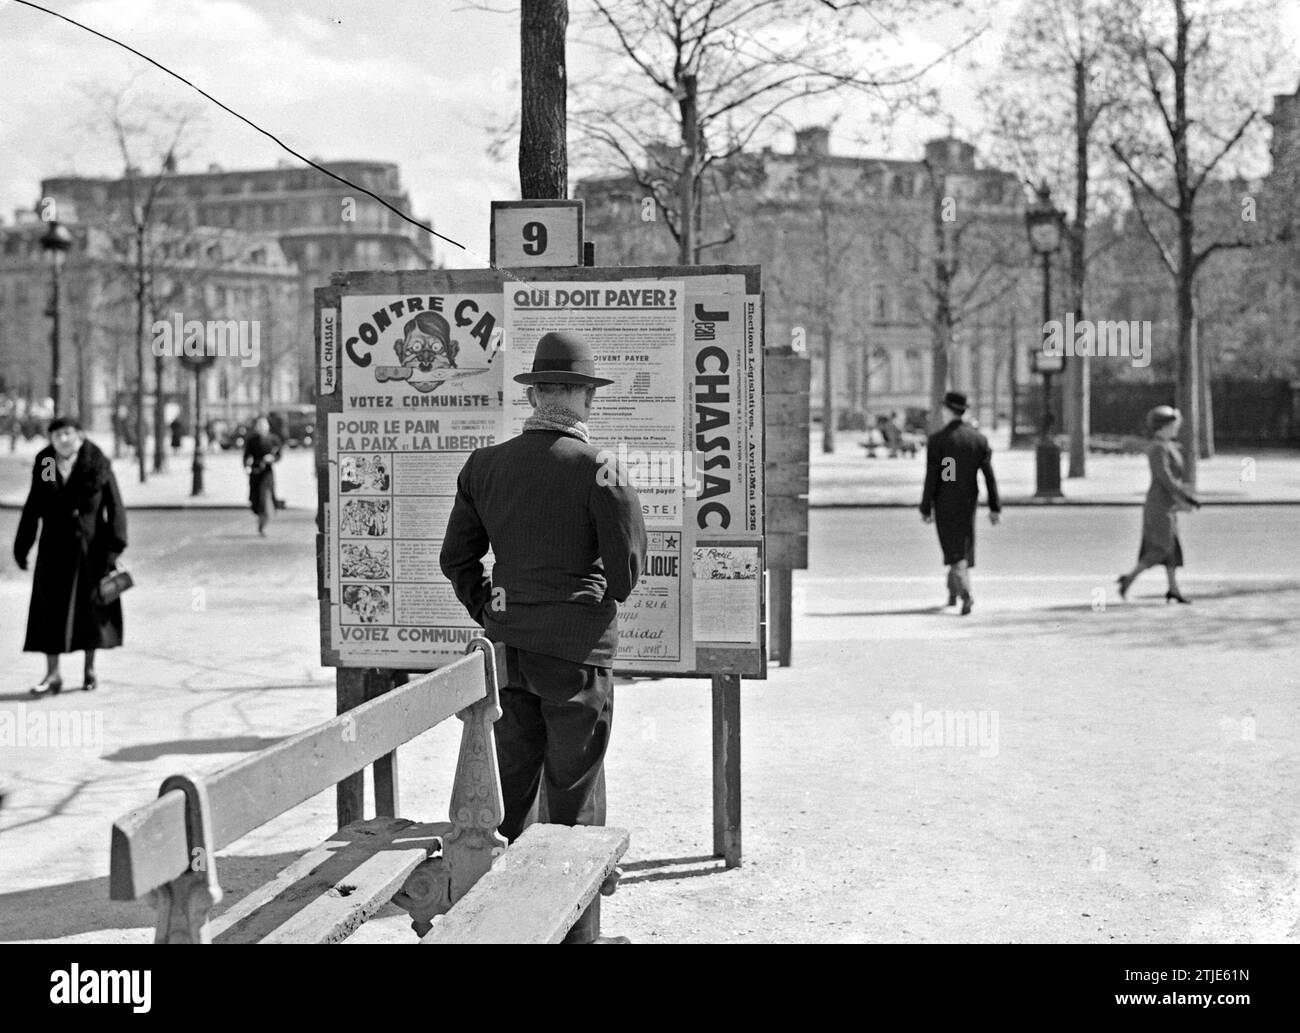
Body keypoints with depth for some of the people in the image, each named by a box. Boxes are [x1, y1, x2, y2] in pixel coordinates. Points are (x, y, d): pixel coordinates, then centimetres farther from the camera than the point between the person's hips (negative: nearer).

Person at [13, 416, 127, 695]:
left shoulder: (98, 467, -8)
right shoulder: (45, 468, 0)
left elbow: (116, 509, -7)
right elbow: (32, 509, 7)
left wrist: (114, 547, -13)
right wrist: (21, 547, 7)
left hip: (91, 547, -2)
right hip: (55, 548, 2)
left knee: (91, 607, 8)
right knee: (51, 608, -2)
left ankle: (90, 667, 24)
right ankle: (53, 673, 2)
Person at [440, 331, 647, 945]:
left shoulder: (485, 466, 3)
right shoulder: (595, 469, -12)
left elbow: (457, 558, 7)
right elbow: (628, 567, -9)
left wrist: (491, 614, 13)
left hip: (509, 644, 5)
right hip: (576, 646, -5)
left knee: (510, 788, 14)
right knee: (574, 795, 4)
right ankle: (576, 931, 13)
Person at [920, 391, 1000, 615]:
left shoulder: (936, 440, -12)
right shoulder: (979, 439, -1)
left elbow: (931, 478, -13)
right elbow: (989, 475, -2)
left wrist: (926, 508, -6)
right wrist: (995, 507, 1)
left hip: (944, 503, -4)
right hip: (969, 502, 4)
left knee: (954, 551, -1)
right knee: (964, 545, 19)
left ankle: (966, 593, -20)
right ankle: (952, 592, 29)